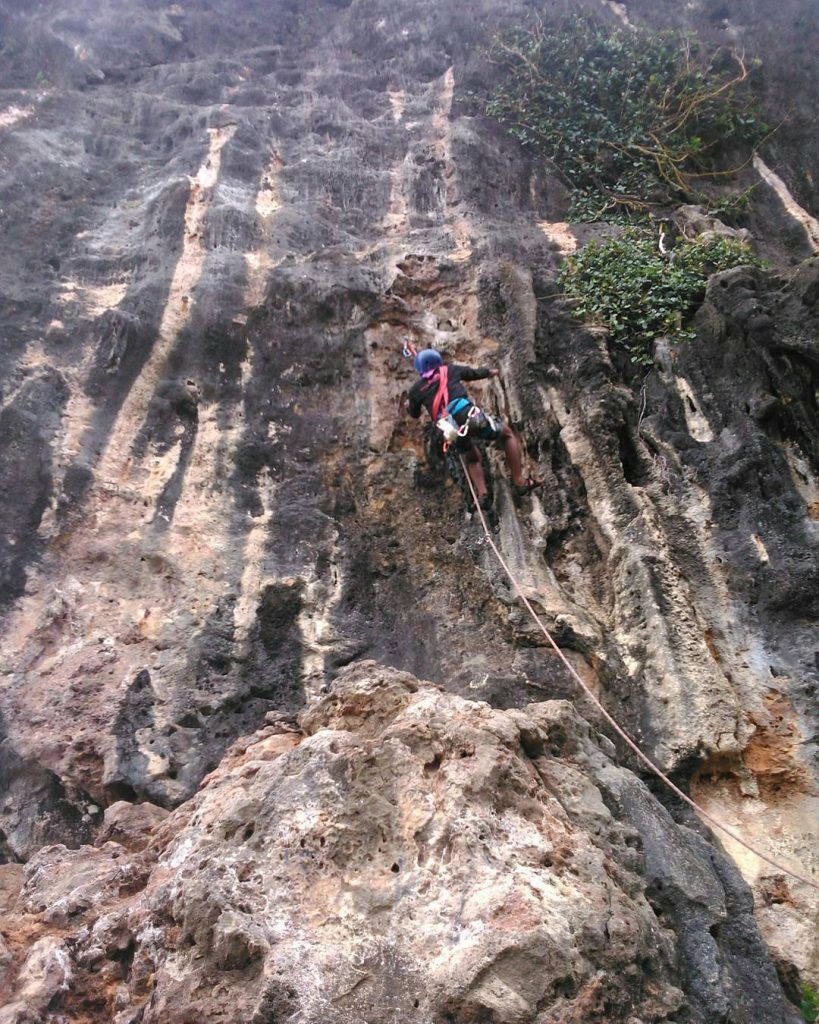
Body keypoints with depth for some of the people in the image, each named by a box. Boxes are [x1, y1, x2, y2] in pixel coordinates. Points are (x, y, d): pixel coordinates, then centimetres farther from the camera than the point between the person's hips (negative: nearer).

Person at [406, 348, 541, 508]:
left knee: (472, 458, 30)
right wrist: (490, 372, 52)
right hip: (467, 415, -2)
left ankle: (482, 494, 7)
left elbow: (414, 414, 33)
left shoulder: (416, 389, 18)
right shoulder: (449, 369, 16)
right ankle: (519, 482, 11)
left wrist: (409, 405, 56)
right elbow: (475, 373, 31)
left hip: (451, 430, 3)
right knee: (508, 435, 19)